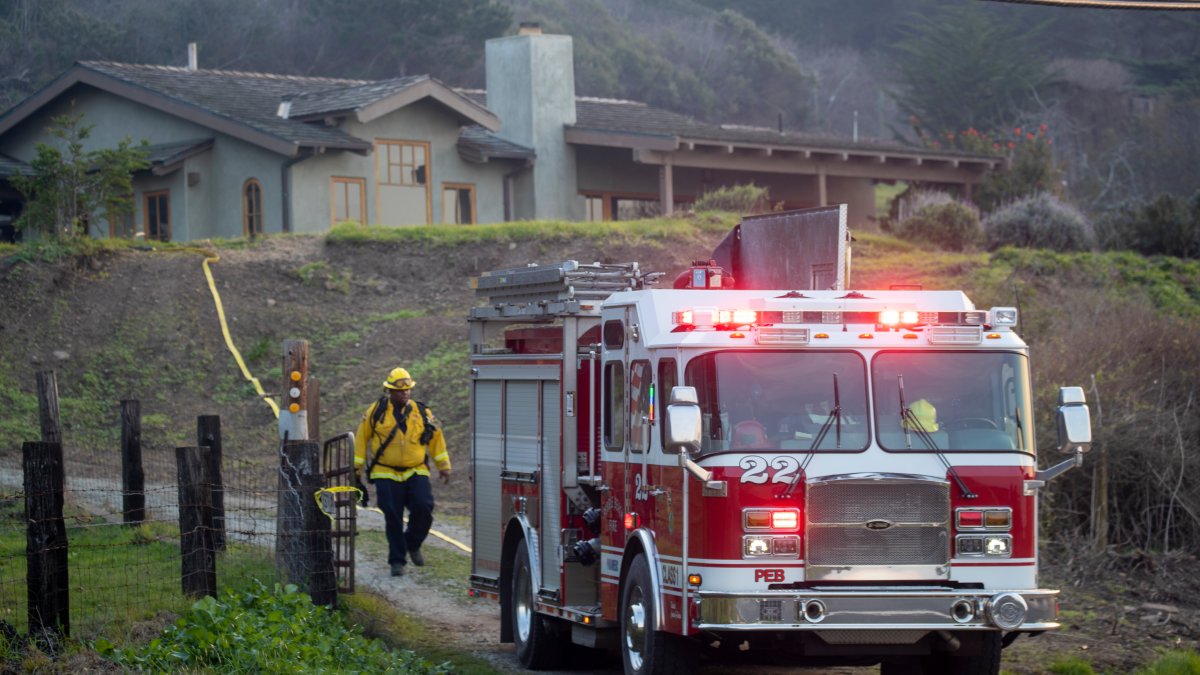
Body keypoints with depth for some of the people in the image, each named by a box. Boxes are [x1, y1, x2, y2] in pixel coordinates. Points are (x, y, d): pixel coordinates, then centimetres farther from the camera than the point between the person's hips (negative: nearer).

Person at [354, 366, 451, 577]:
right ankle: (397, 560, 9)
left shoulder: (421, 412, 5)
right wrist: (356, 468, 8)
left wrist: (444, 467, 15)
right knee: (393, 518, -3)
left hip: (416, 473, 1)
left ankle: (413, 544, 13)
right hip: (386, 475, -1)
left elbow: (436, 438, 14)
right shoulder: (376, 411, 0)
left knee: (423, 508, -14)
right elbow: (362, 438, 7)